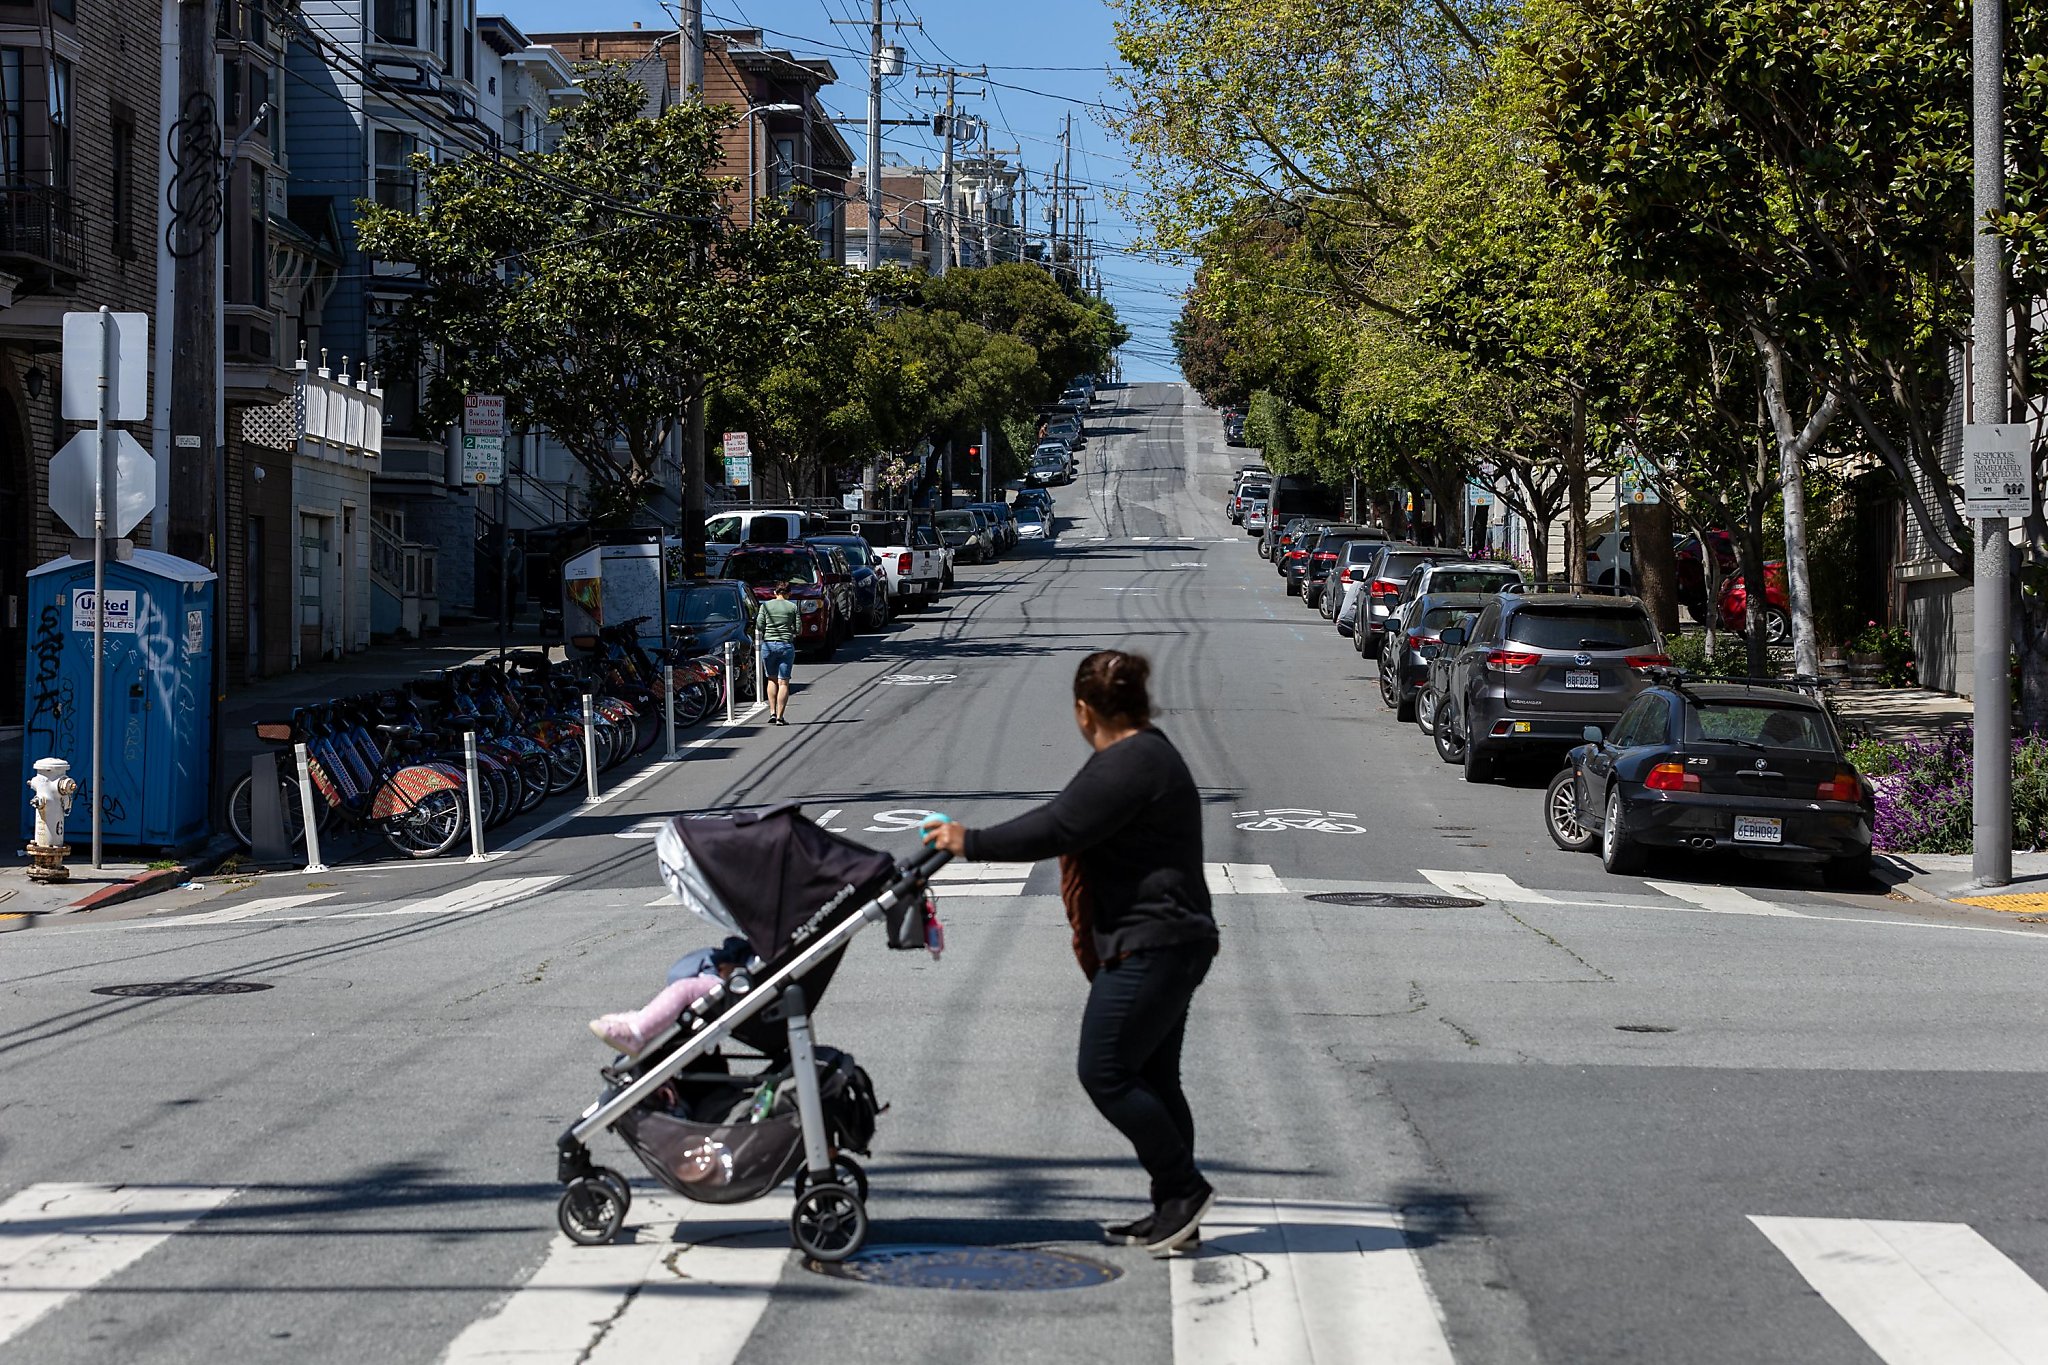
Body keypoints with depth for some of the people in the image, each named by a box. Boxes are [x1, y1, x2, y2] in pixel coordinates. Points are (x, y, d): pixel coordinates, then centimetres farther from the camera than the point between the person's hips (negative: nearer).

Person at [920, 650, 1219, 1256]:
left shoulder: (1129, 765, -17)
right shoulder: (1149, 753, 17)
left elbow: (1057, 829, -19)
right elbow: (1066, 816, 22)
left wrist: (971, 842, -10)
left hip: (1148, 946, -11)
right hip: (1172, 941, 11)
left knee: (1105, 1072, -6)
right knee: (1152, 1078, 13)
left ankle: (1184, 1188, -1)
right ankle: (1175, 1214, 17)